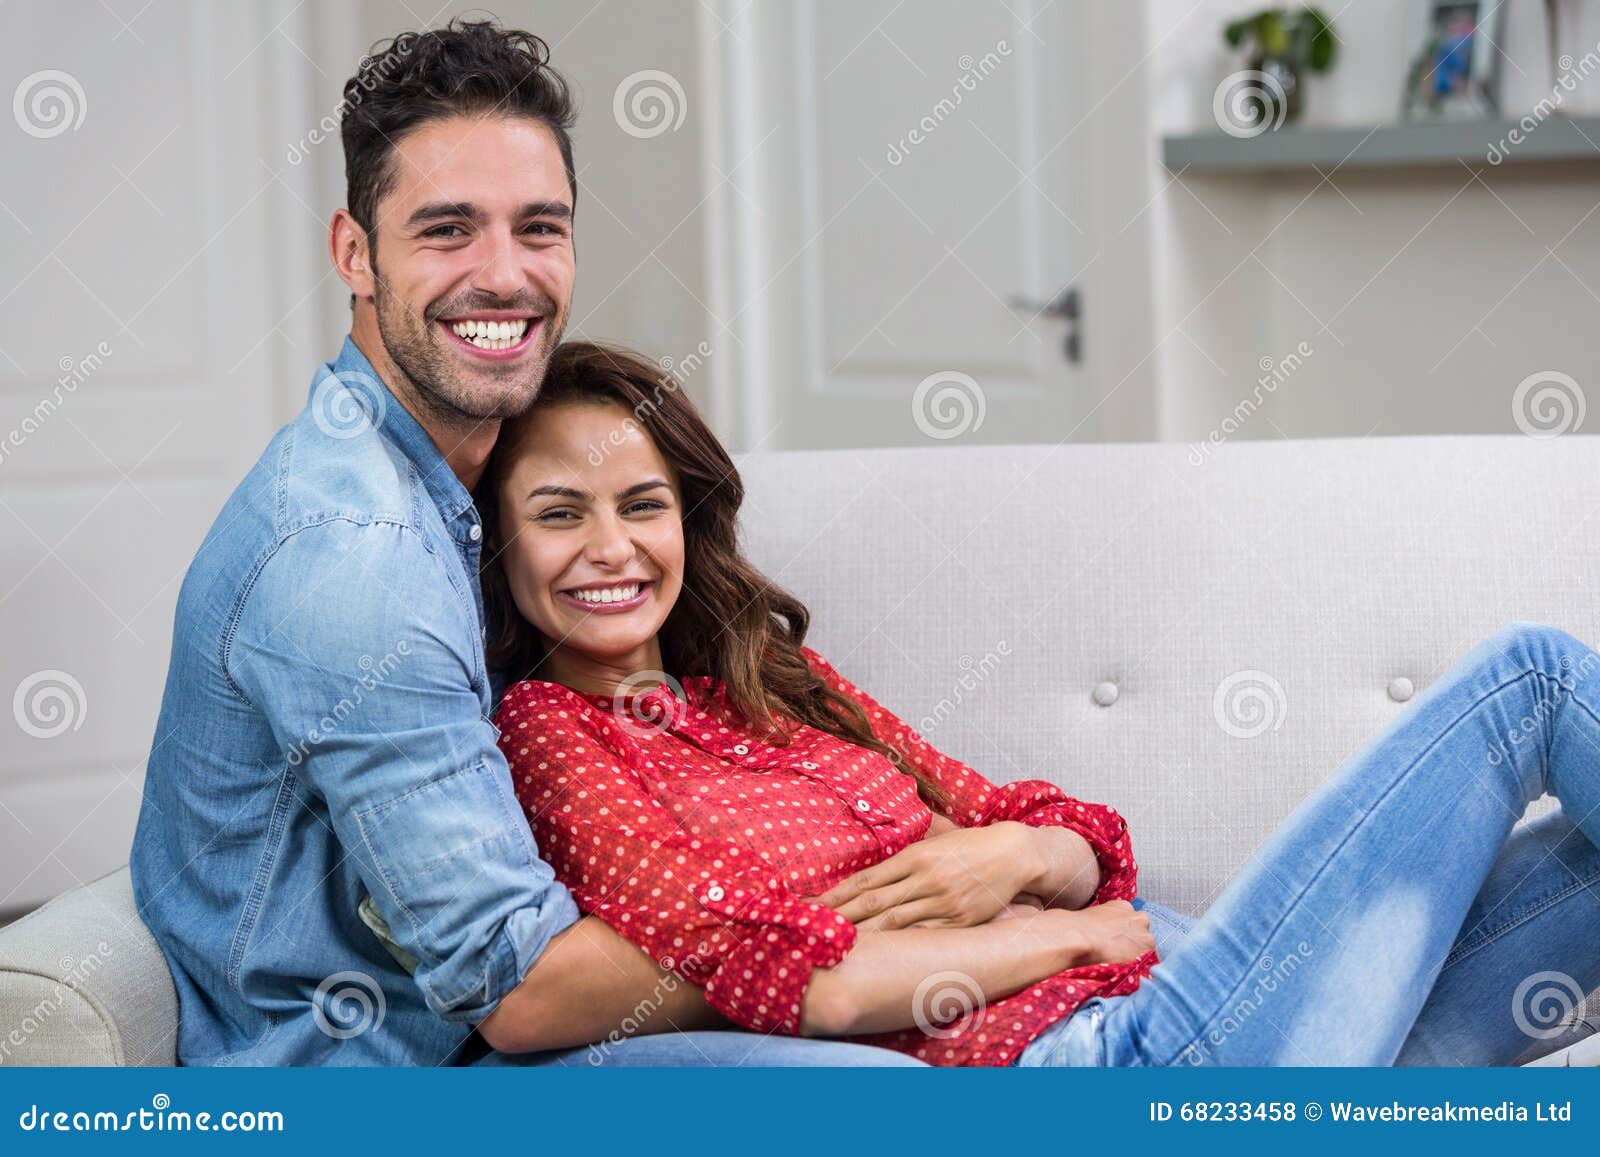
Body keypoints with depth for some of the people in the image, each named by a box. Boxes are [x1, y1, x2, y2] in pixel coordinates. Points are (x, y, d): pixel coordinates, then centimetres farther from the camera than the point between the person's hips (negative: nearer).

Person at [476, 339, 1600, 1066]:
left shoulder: (779, 685, 22)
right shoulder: (541, 734, 0)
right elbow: (789, 978, -14)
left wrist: (1017, 853, -5)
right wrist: (1071, 930, -4)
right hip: (1090, 1048, -8)